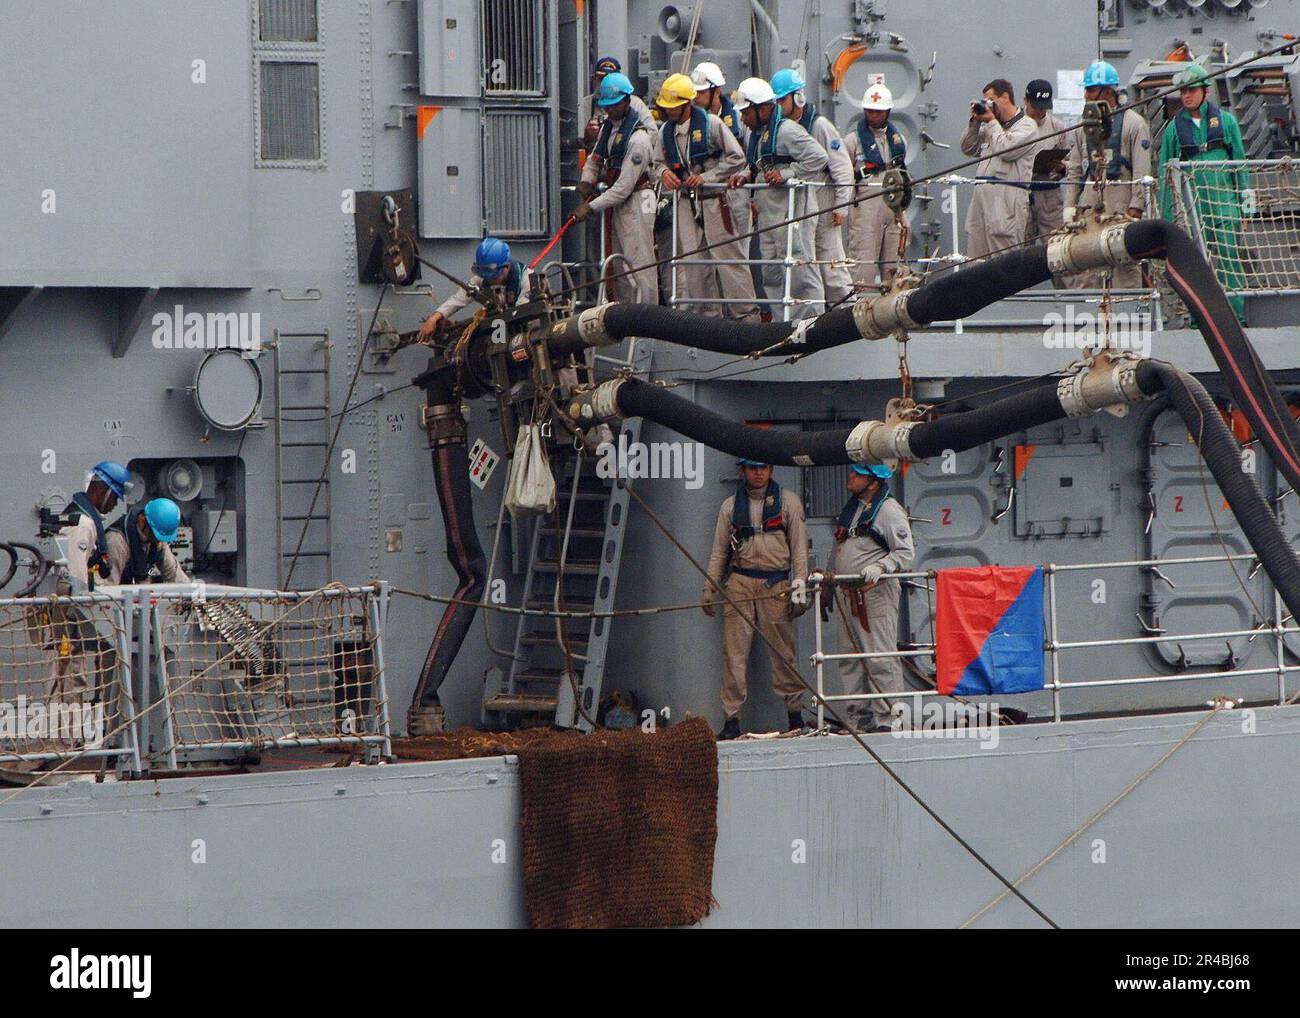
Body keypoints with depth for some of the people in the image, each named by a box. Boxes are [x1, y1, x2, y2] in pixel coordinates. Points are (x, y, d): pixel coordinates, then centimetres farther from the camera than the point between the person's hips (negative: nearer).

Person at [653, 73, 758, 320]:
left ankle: (747, 315, 1)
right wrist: (664, 172, -8)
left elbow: (737, 158, -9)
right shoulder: (665, 131, 6)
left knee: (727, 257, -4)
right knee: (692, 261, 1)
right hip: (687, 202, 5)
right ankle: (706, 315, 9)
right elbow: (658, 162, 17)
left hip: (714, 199, -5)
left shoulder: (711, 124, -10)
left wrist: (706, 177, -15)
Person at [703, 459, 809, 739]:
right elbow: (719, 551, 17)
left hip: (776, 585, -2)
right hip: (739, 583, 2)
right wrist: (710, 588, 9)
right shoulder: (731, 505, 14)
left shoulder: (788, 501, 8)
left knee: (783, 651, -2)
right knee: (734, 652, -5)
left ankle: (795, 713, 8)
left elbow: (799, 548, 5)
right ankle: (732, 718, -4)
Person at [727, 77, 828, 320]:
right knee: (772, 271, 10)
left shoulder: (786, 131, -12)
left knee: (800, 269, -9)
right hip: (767, 213, 10)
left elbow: (819, 158, -19)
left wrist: (786, 174, -19)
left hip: (788, 210, -10)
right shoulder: (758, 134, 18)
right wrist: (747, 177, 8)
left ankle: (811, 317, -7)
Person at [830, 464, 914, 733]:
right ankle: (857, 716, 12)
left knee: (880, 657, -10)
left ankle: (886, 717, -10)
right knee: (850, 656, 8)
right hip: (847, 594, 9)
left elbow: (905, 551, -11)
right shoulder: (851, 507, 18)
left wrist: (880, 568, -23)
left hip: (876, 592, -9)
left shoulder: (889, 510, -7)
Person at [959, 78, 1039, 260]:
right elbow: (968, 148, 25)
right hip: (982, 201, 8)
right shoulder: (991, 127, 23)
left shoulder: (1027, 126, 0)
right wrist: (975, 122, 13)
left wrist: (991, 121, -3)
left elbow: (1006, 149, -15)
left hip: (1007, 205, -8)